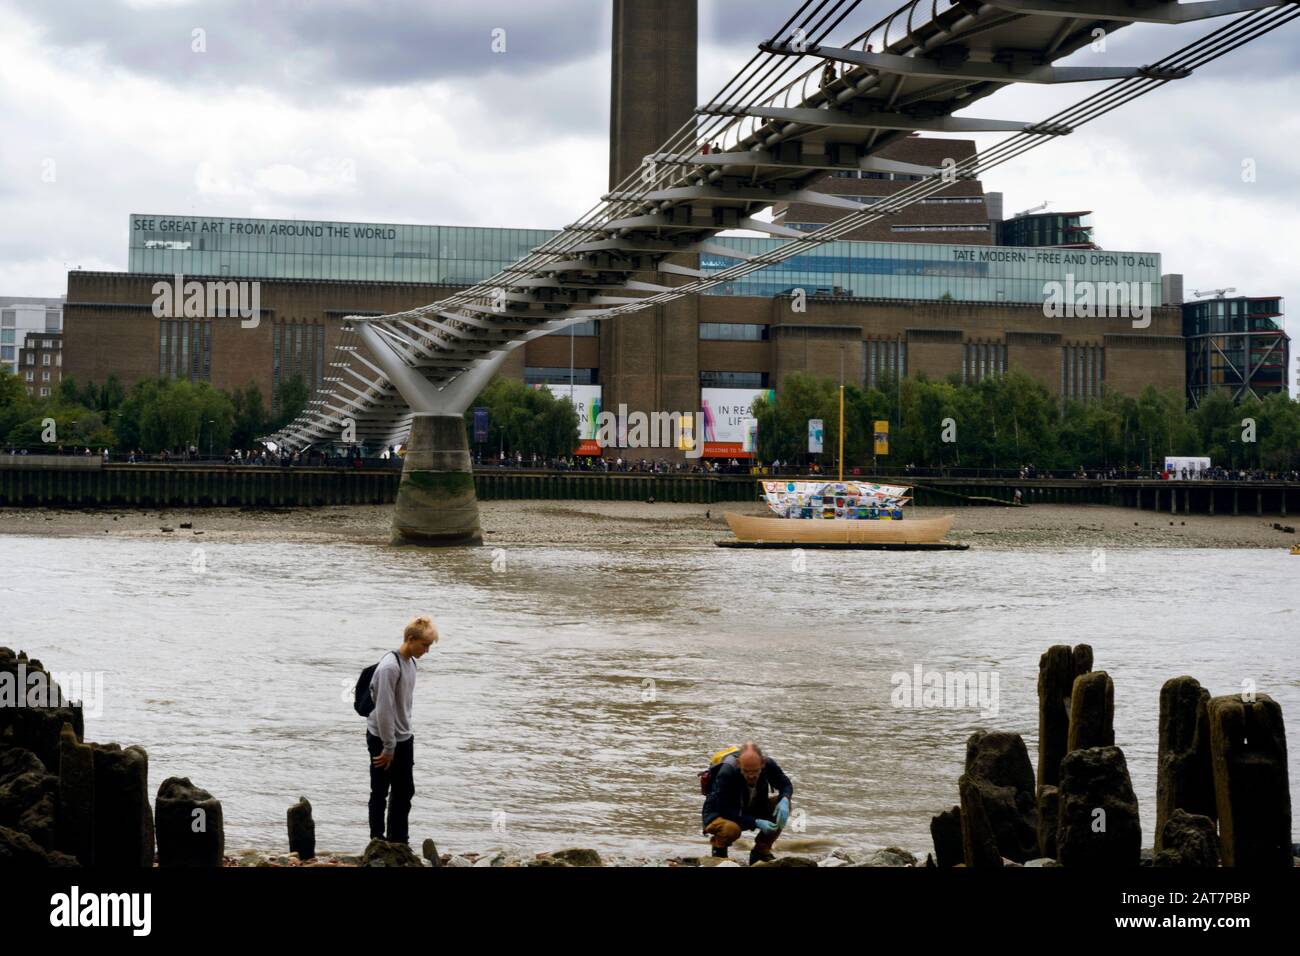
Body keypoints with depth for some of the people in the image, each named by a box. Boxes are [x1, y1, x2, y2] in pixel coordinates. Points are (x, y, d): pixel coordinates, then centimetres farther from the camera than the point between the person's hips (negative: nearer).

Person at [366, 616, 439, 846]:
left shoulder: (410, 662, 5)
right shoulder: (390, 666, -23)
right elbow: (384, 709, -23)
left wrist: (405, 735, 18)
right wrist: (388, 747, -19)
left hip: (403, 739, 8)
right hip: (383, 740, -8)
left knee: (404, 792, 11)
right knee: (380, 792, 6)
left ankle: (399, 840, 20)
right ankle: (377, 839, 17)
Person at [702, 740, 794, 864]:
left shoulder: (768, 765, -18)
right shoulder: (726, 772, -32)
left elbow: (786, 784, -3)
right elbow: (725, 810, -30)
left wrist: (784, 800, -27)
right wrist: (756, 822, -37)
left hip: (749, 812, 5)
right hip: (719, 816, -5)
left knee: (783, 807, -17)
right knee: (731, 828, -40)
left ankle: (761, 851, -1)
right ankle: (719, 849, -3)